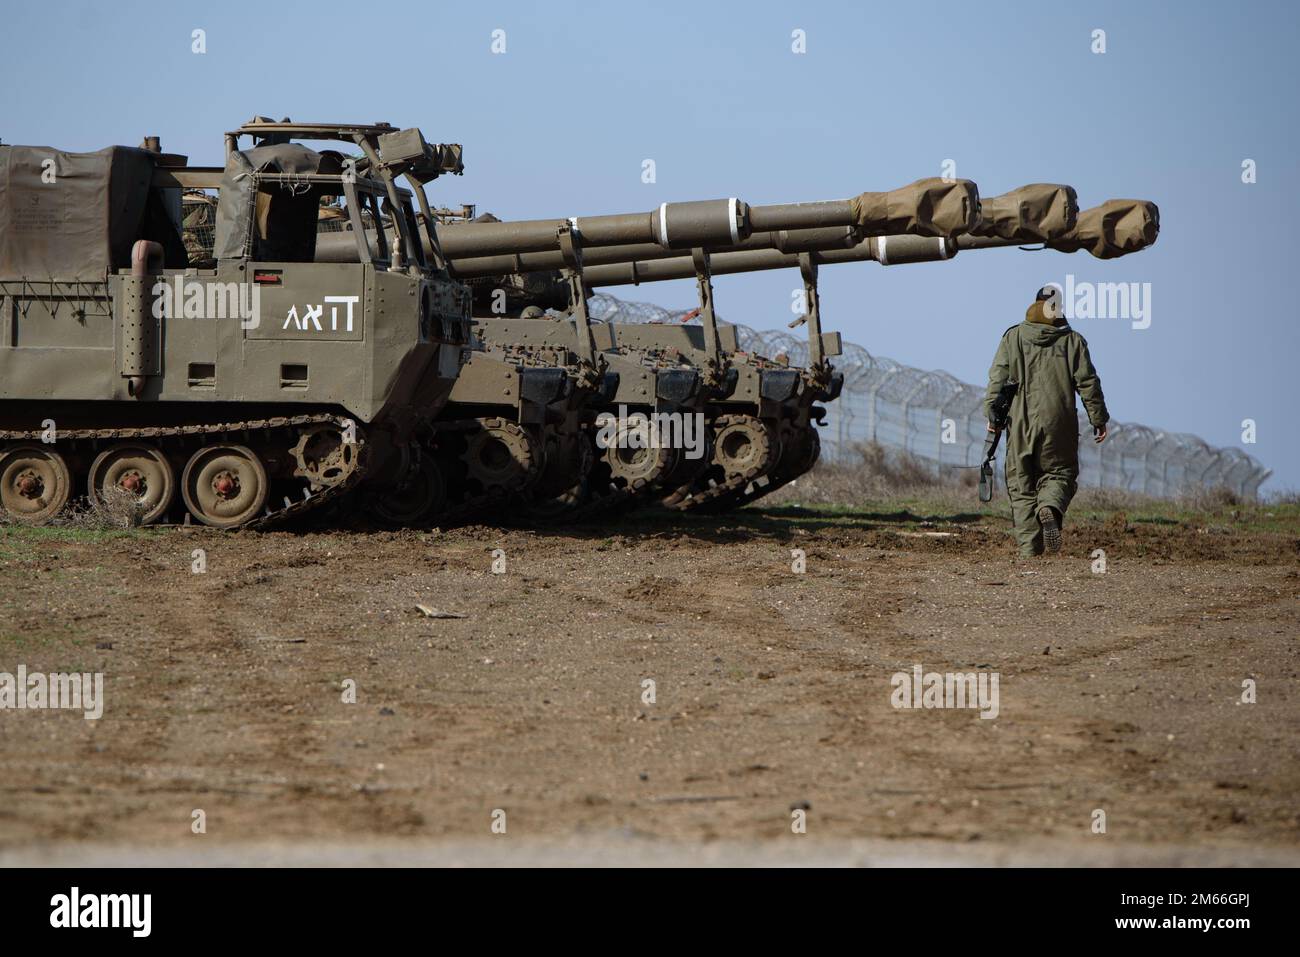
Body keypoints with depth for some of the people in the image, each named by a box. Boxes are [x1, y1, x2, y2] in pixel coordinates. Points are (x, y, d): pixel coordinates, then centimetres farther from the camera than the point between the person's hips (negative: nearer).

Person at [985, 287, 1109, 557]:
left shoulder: (1012, 338, 5)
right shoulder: (1072, 341, 2)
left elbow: (998, 379, 0)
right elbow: (1088, 382, 3)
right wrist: (1099, 419, 10)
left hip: (1020, 424, 1)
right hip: (1059, 424, -1)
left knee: (1021, 484, 6)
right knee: (1060, 473, 12)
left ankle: (1029, 547, -1)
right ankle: (1050, 509, -22)